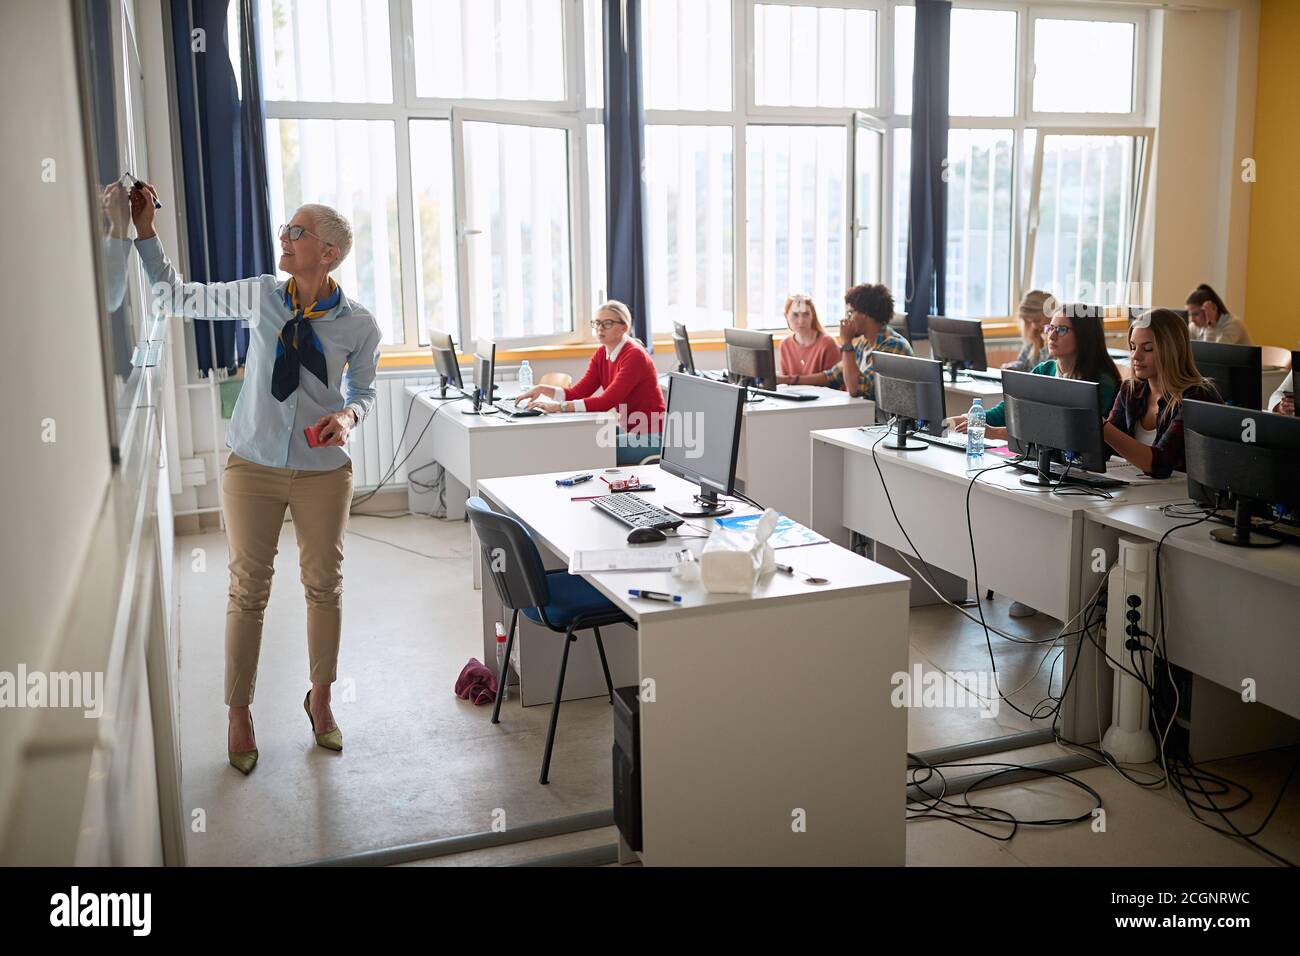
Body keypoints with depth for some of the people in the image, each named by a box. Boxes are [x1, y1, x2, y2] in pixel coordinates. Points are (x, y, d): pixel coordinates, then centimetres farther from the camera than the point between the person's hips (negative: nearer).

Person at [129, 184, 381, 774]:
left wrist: (348, 415, -15)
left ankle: (320, 699, 33)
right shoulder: (259, 296, -4)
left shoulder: (358, 324, -7)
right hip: (253, 467, 1)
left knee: (324, 586, 11)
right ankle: (239, 715, 23)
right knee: (248, 591, 7)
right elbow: (180, 295, 9)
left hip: (323, 472, 0)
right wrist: (145, 232, 0)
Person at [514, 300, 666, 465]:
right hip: (628, 429, 8)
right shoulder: (601, 354, 6)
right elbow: (577, 393, -1)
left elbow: (606, 401, -28)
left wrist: (560, 406, -33)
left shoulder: (634, 356, -20)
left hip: (651, 436, -8)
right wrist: (542, 389, -17)